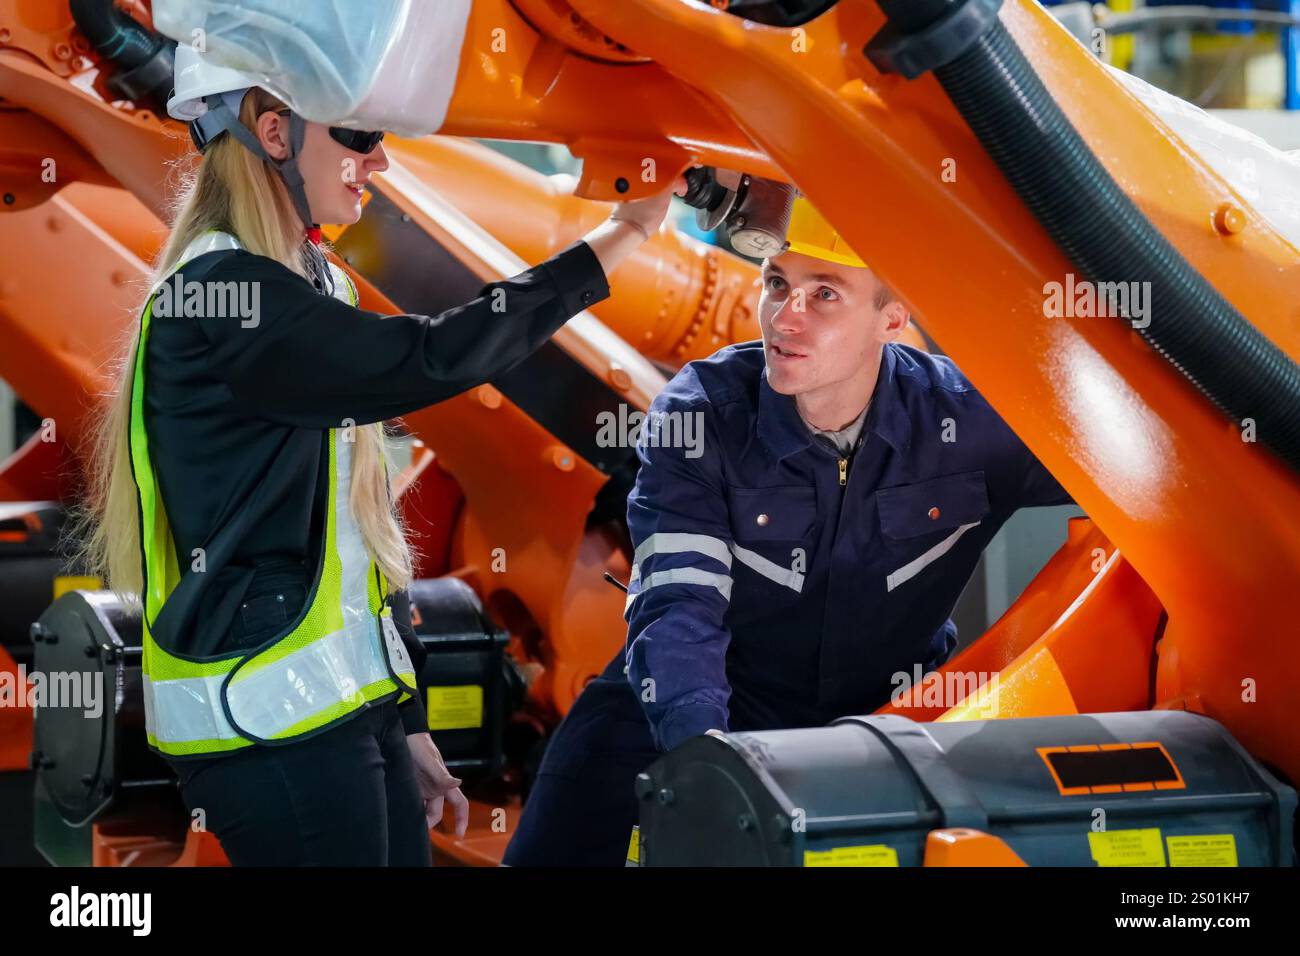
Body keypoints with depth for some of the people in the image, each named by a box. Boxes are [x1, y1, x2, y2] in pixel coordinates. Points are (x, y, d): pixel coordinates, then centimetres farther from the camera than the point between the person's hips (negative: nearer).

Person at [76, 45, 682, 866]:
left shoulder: (310, 284, 16)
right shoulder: (221, 295, -13)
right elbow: (433, 360, -23)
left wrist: (407, 722, 17)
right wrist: (623, 235, -17)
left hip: (349, 705, 9)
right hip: (270, 731, -9)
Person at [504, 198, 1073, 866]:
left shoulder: (971, 422, -15)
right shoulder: (700, 414, -17)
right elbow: (679, 605, -26)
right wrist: (699, 744, -45)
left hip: (894, 709, 2)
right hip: (726, 701, -1)